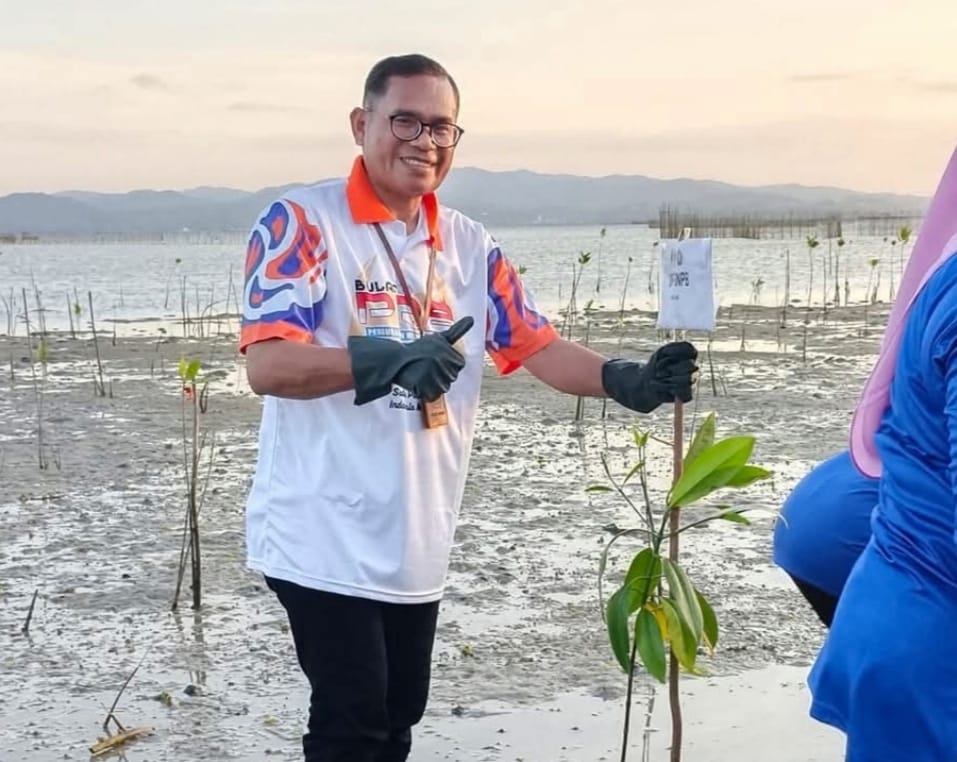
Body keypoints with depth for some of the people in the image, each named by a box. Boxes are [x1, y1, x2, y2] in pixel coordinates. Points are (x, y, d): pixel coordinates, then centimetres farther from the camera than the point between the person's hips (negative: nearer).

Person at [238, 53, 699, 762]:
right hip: (325, 539, -6)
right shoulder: (301, 222, -10)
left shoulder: (469, 245, 10)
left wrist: (625, 380, -13)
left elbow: (538, 346, 6)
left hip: (416, 543, 7)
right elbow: (267, 364, -20)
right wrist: (389, 361, -36)